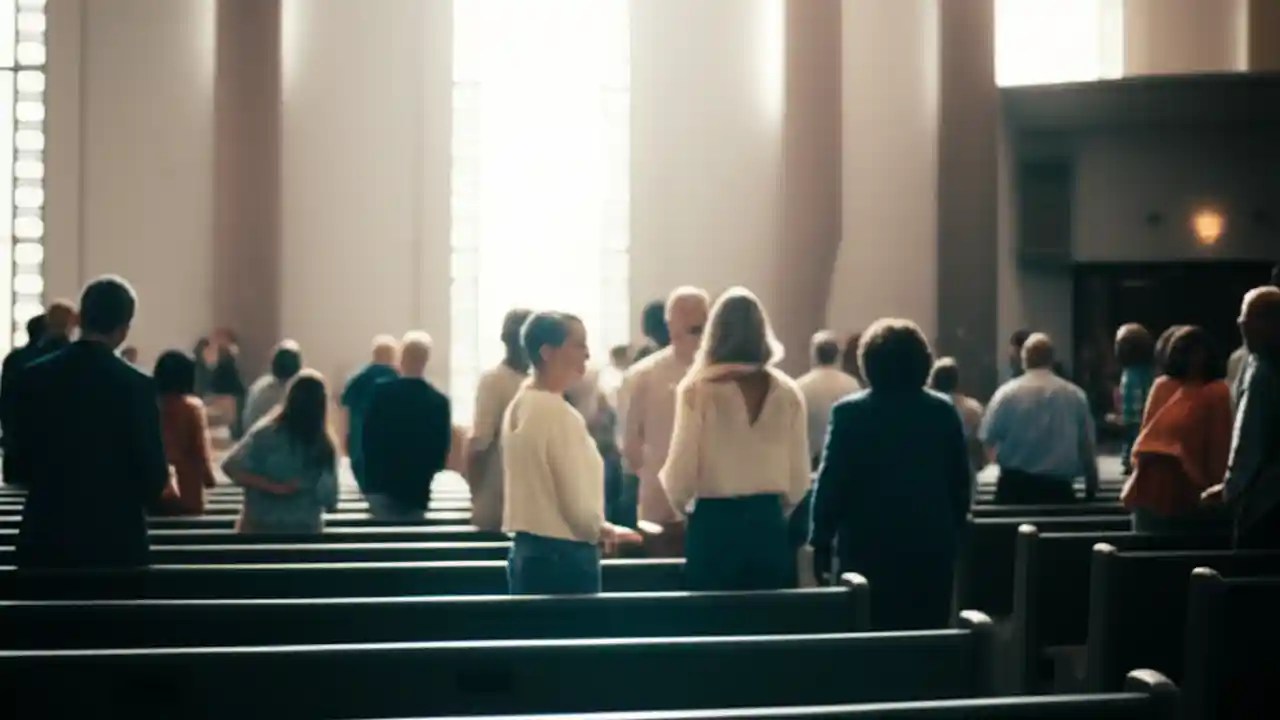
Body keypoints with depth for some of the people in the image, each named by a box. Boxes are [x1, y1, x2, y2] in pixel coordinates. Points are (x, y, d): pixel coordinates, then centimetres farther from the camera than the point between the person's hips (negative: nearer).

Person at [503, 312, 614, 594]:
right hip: (563, 554, -9)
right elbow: (576, 500, -16)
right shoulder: (558, 413, -15)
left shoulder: (519, 405, 11)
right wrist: (599, 529, 3)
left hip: (526, 549, 9)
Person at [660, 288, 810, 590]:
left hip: (715, 523, -3)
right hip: (770, 524, 3)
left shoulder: (698, 389, -6)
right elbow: (799, 478, 5)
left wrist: (682, 505, 15)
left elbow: (681, 473, -6)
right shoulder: (788, 392, 3)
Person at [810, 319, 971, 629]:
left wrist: (821, 542, -2)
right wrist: (952, 531, 17)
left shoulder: (849, 412, -7)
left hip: (868, 548, -3)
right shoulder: (944, 411, 3)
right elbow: (961, 481, 7)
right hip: (931, 548, 3)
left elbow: (831, 482, -8)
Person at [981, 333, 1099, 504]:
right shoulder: (1076, 395, 4)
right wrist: (1092, 490, 16)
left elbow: (987, 439, -1)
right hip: (1059, 488, 1)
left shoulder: (1007, 393, -3)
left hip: (1015, 485, -1)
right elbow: (1087, 446, 7)